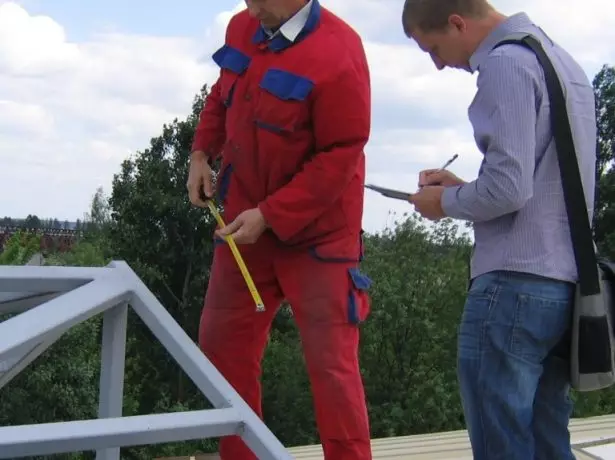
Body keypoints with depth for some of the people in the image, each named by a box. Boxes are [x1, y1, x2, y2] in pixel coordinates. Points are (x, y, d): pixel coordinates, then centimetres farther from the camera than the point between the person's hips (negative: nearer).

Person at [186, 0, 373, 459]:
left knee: (330, 360, -3)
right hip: (246, 220, 7)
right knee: (222, 342, 13)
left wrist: (270, 215, -22)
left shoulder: (337, 54, -23)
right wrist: (203, 153, 2)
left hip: (318, 232, -7)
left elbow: (339, 158, -22)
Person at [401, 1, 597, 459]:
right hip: (567, 281, 9)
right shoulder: (562, 60, 18)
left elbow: (508, 189, -18)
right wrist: (462, 187, 16)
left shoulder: (505, 63, -11)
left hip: (515, 283, -9)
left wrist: (445, 202, -1)